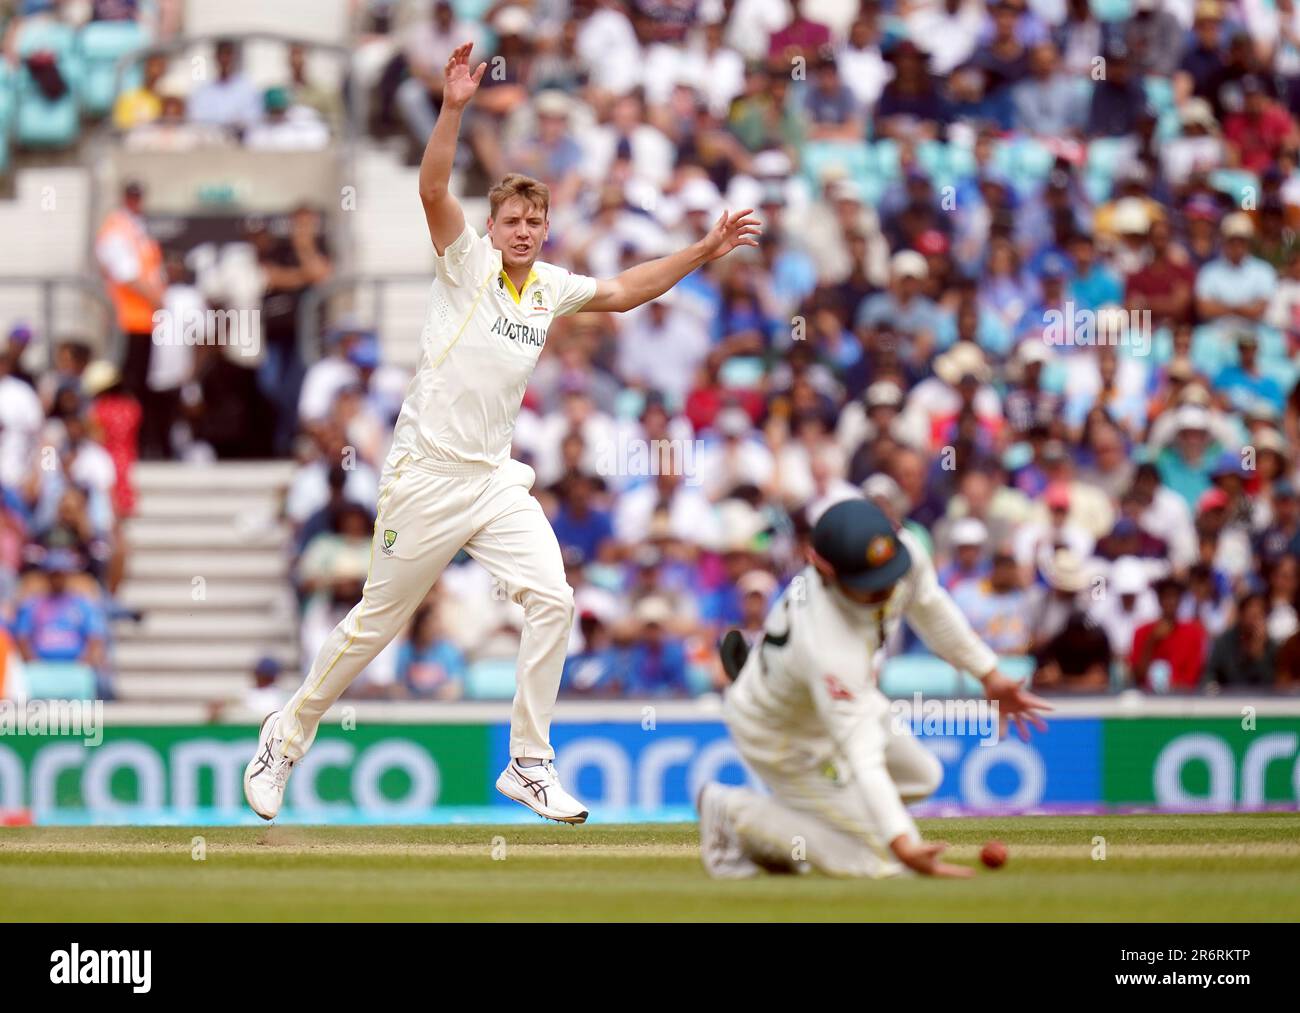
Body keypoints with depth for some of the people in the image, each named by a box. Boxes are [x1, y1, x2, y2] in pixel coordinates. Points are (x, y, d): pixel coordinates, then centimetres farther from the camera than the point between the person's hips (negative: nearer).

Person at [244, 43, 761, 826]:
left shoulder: (551, 288, 11)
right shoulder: (466, 264, -5)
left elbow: (624, 291, 25)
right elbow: (433, 188, -20)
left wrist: (705, 252, 19)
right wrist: (455, 109, -33)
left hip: (496, 481, 5)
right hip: (427, 477, -5)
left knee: (553, 600, -10)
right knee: (376, 623, 2)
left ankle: (529, 764, -1)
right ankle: (288, 735, 22)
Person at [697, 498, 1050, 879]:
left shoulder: (905, 551, -24)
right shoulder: (829, 648, -46)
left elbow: (928, 605, 1)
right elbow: (862, 758, -45)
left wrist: (989, 675, 7)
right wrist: (902, 843, -54)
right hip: (785, 737, -9)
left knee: (921, 777, 24)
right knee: (885, 859, -8)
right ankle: (737, 816, 3)